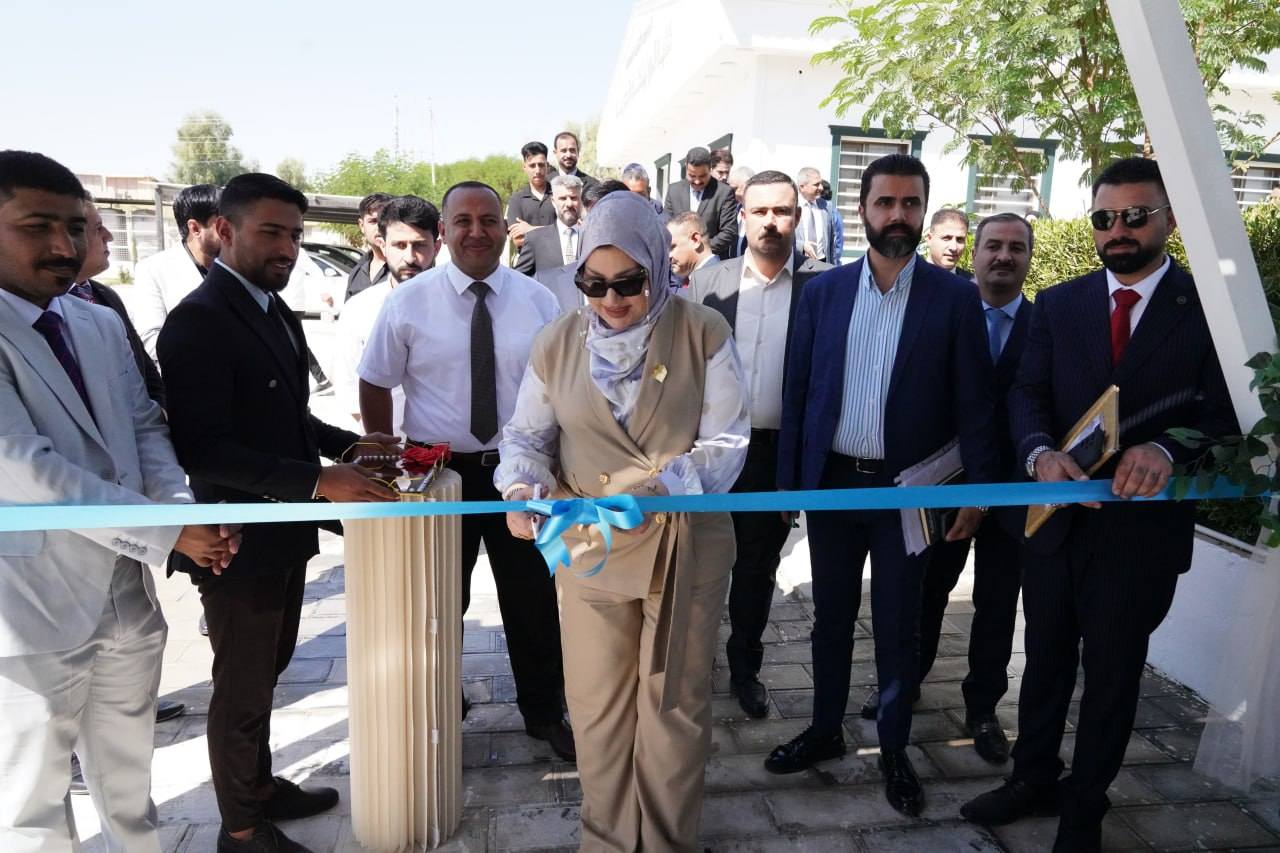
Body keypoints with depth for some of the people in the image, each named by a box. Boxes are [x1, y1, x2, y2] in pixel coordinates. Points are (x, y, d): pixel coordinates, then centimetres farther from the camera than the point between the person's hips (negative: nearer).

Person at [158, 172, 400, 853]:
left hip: (284, 530, 9)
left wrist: (350, 443, 2)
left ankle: (259, 786, 44)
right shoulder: (198, 321, -20)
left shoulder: (273, 311, 8)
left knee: (266, 672, 23)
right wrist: (317, 479, -30)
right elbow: (203, 450, -26)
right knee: (243, 687, 9)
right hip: (240, 540, -8)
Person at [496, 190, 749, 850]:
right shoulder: (559, 342, -1)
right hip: (588, 547, 2)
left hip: (685, 545, -2)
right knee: (597, 704, 12)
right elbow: (526, 435, 5)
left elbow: (725, 443, -13)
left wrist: (655, 488, -29)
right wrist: (521, 488, -18)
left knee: (675, 702, 13)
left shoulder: (704, 334, -8)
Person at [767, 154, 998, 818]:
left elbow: (973, 403, -3)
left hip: (906, 488, -2)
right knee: (831, 618, 16)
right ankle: (825, 731, 35)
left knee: (897, 627, 10)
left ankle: (894, 750, 30)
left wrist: (978, 489, -6)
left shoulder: (954, 298, -4)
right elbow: (797, 392, 3)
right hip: (830, 482, 2)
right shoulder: (823, 291, 1)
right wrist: (787, 481, 1)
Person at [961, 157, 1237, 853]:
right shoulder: (1058, 305, 4)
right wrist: (1040, 452, -24)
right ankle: (1033, 777, 39)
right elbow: (1027, 394, -4)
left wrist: (1166, 451, -29)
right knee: (1046, 660, 18)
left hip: (1142, 527, -2)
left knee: (1113, 673, 13)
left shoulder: (1212, 308, -4)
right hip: (1057, 516, 3)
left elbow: (1226, 417, -9)